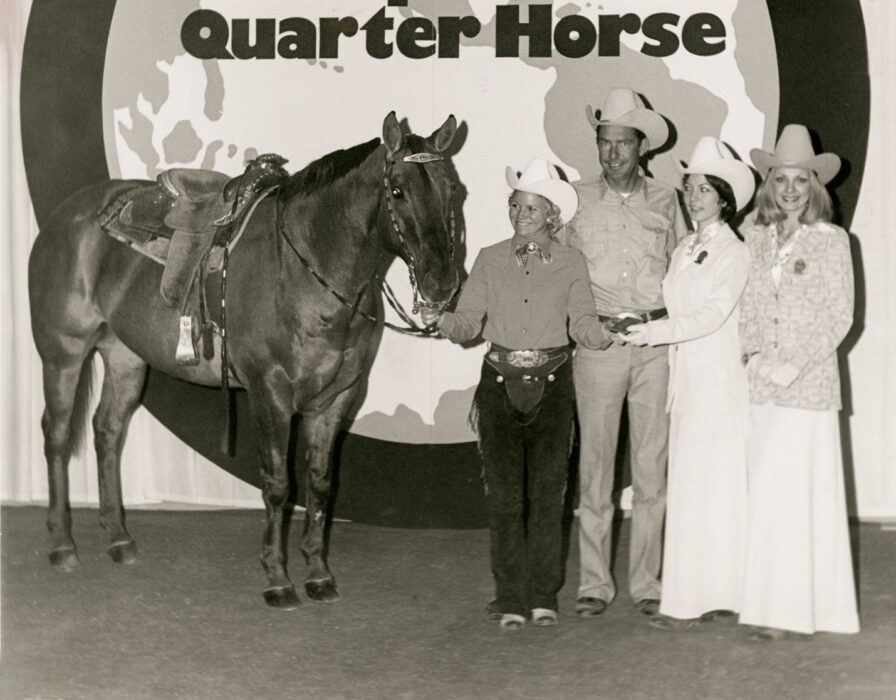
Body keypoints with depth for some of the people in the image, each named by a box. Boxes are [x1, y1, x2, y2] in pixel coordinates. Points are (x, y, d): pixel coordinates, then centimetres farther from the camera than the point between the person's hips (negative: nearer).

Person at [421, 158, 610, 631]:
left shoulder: (570, 264, 3)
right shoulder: (490, 260, 4)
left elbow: (583, 327, 2)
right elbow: (468, 324, 2)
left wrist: (608, 332, -20)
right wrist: (441, 321, -18)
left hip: (551, 384, 0)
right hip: (500, 383, 0)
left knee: (548, 491, 4)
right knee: (504, 494, 2)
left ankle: (544, 596, 14)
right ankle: (510, 598, 10)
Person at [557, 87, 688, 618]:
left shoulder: (665, 200, 9)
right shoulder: (577, 200, 5)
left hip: (656, 341, 1)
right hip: (598, 341, -1)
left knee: (652, 465, 3)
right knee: (595, 461, 1)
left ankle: (647, 582, 11)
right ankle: (595, 583, 8)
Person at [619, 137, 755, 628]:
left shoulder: (734, 252, -6)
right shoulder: (683, 252, 16)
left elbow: (712, 315, -14)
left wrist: (653, 331, -17)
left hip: (719, 383, -7)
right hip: (687, 382, 7)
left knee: (708, 489, -5)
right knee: (688, 489, 6)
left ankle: (693, 602, -1)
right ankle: (704, 596, 12)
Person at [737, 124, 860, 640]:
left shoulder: (831, 240, 0)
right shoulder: (754, 238, 10)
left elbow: (840, 317, -2)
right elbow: (745, 310, 13)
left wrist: (794, 364, -11)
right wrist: (754, 356, -5)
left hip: (809, 383, -3)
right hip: (759, 384, 4)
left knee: (799, 491, -6)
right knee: (766, 492, 3)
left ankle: (792, 609, -1)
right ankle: (776, 604, 10)